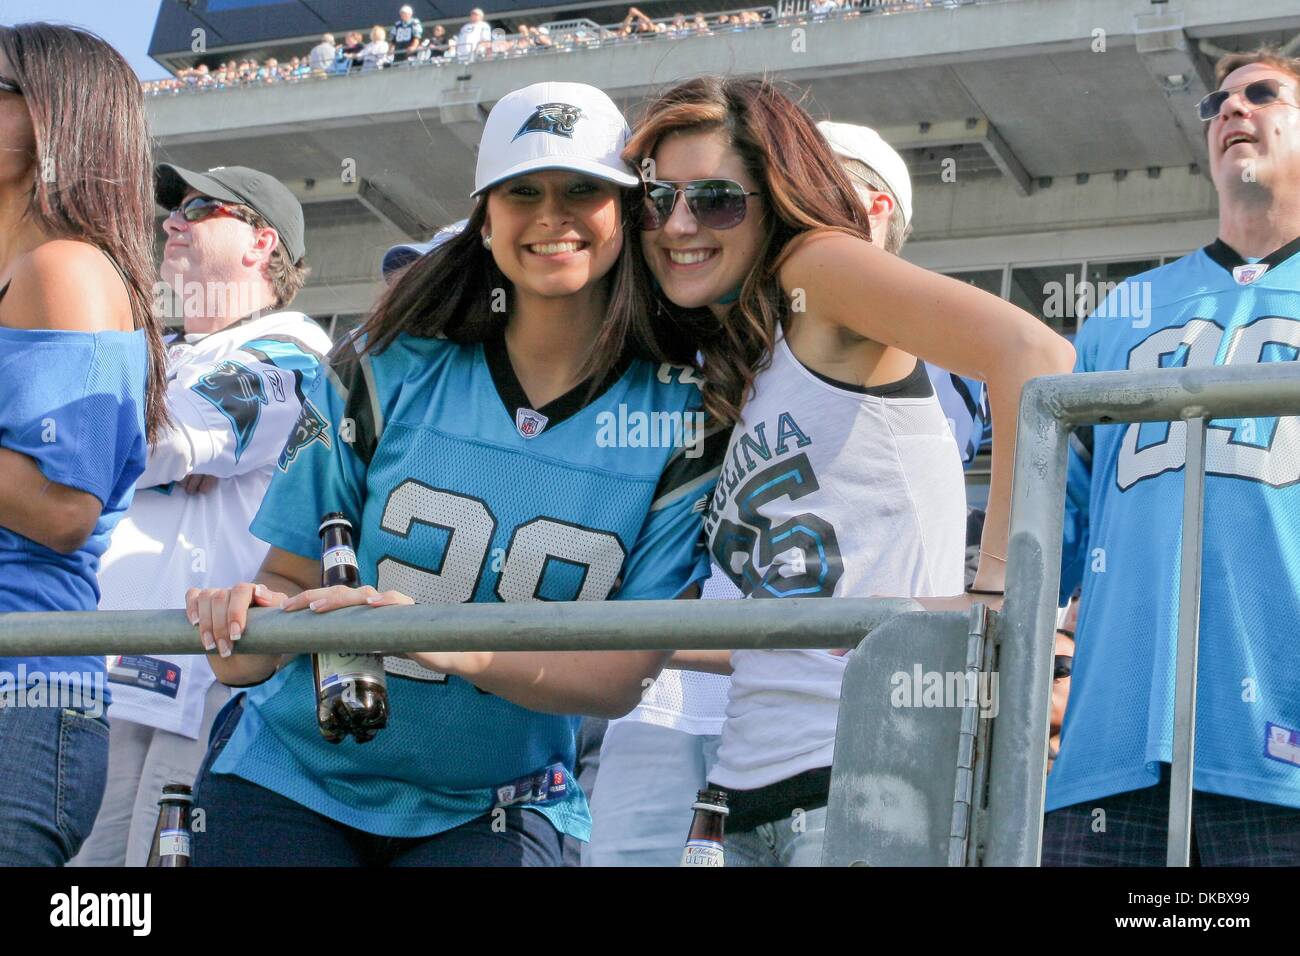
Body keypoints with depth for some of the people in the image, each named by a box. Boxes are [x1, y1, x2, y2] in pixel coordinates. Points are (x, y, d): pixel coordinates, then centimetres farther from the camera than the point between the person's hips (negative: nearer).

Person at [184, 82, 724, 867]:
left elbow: (624, 676, -11)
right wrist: (256, 617, -25)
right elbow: (295, 579, -1)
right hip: (290, 784, 0)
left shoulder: (680, 420, -7)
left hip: (491, 813, 1)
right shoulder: (390, 370, -5)